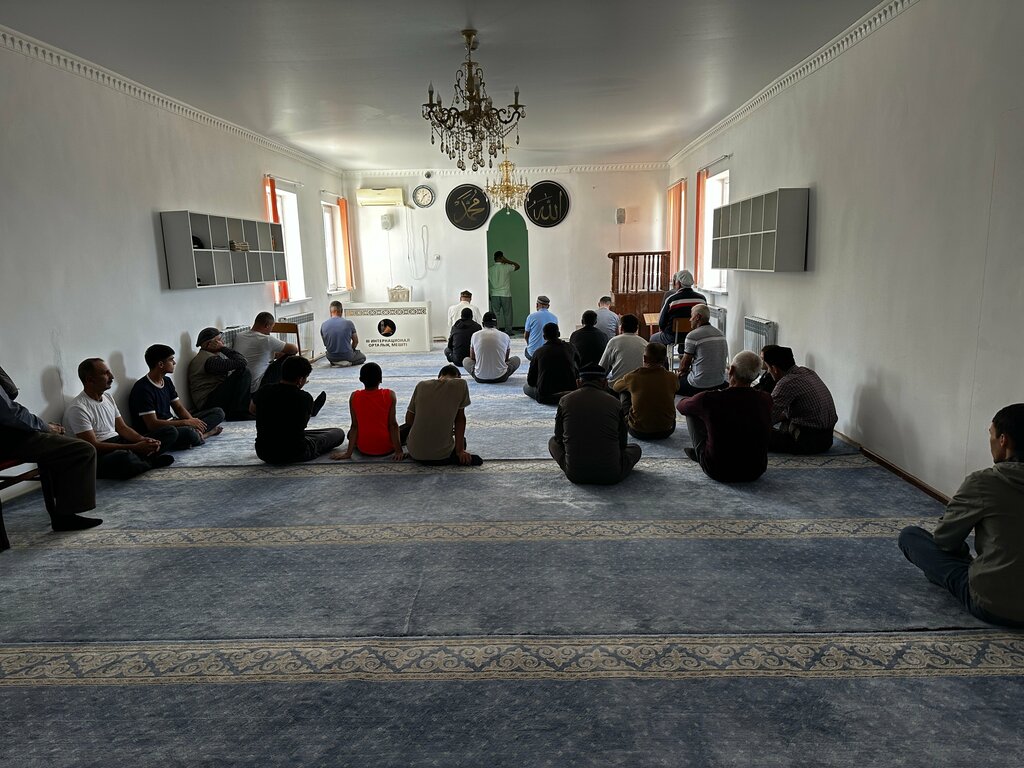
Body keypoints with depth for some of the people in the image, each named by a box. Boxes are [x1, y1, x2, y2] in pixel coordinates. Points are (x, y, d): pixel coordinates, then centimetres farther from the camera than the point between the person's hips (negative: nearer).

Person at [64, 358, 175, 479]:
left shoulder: (108, 398, 14)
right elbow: (93, 446, -20)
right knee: (124, 458, -44)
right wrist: (135, 448, -25)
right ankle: (152, 460, -11)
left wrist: (143, 440, -9)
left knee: (170, 432, 0)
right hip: (98, 456, -8)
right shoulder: (77, 408, -14)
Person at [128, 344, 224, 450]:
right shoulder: (143, 389, -16)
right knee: (188, 432, -41)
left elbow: (179, 407, 12)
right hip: (152, 434, -9)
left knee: (218, 413, 1)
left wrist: (193, 423, -8)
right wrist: (187, 422, -22)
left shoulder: (167, 381, 12)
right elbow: (152, 424, -22)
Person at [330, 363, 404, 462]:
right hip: (387, 448, -2)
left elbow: (354, 426, -9)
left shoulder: (354, 397, -9)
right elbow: (393, 424, -15)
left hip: (364, 449, 2)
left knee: (350, 432, 32)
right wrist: (398, 451, -13)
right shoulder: (390, 395, -13)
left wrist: (348, 453, -4)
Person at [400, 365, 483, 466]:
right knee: (461, 440, 30)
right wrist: (460, 451, 2)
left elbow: (409, 420, 7)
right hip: (441, 456, -3)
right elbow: (460, 419, -2)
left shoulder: (421, 385, 2)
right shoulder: (461, 384, -4)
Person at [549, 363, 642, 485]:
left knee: (553, 442, 27)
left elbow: (559, 438, 11)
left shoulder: (565, 401, 0)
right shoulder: (614, 402, -1)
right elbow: (622, 443, 8)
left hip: (574, 474, -1)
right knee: (635, 448, 28)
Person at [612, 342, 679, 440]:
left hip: (638, 432, -2)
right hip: (666, 431, 2)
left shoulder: (633, 376, -12)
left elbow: (615, 387, 11)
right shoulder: (673, 378, -8)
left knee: (624, 392, 19)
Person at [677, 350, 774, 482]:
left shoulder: (709, 399, -21)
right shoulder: (766, 400, -13)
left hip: (718, 472, -3)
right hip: (755, 472, 3)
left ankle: (699, 453, 34)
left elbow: (681, 405, 2)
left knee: (691, 412, 10)